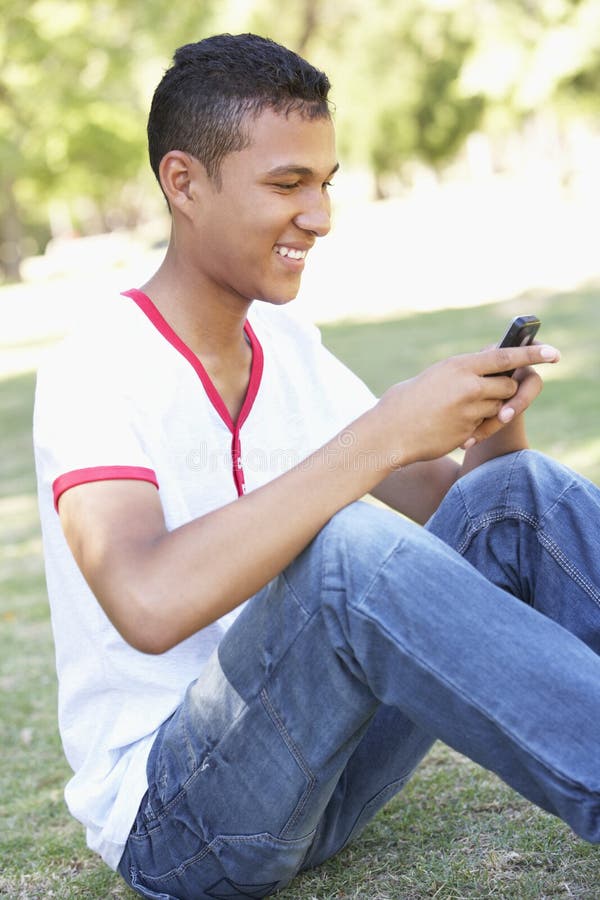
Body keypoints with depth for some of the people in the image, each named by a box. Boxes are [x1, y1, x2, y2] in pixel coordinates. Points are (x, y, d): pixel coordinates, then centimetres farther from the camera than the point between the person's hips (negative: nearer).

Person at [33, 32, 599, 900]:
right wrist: (384, 433, -32)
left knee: (517, 496, -14)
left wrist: (495, 429, -14)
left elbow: (451, 503, 9)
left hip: (319, 757, 7)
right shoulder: (95, 372, -16)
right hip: (171, 818, -6)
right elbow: (151, 605, -35)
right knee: (344, 551, -35)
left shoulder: (290, 347, 7)